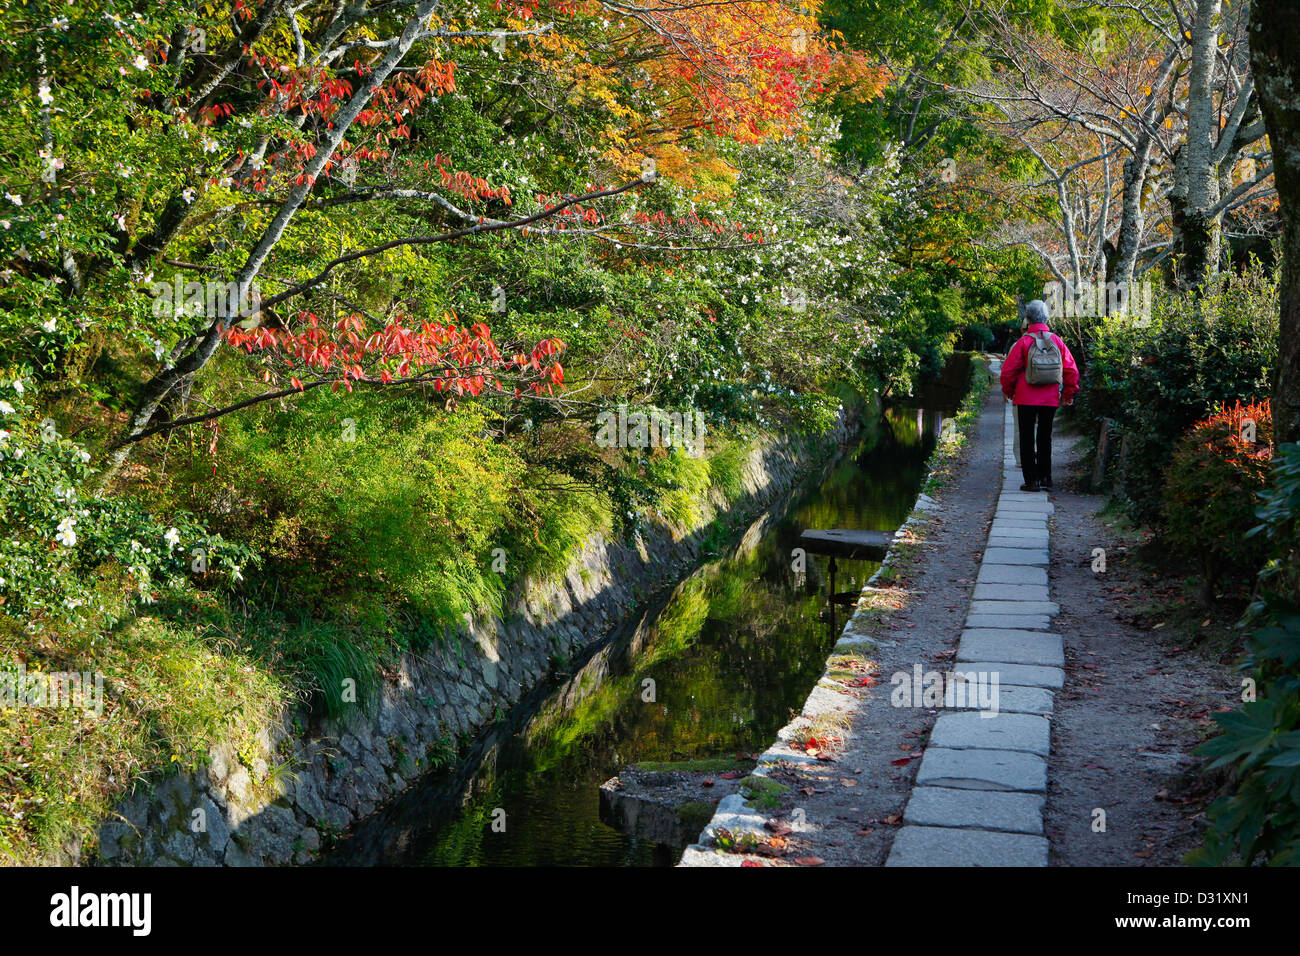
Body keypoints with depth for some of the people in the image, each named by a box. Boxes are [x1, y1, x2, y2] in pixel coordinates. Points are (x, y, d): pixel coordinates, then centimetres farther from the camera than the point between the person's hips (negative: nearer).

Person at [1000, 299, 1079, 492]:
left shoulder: (1024, 342, -9)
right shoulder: (1056, 341, -1)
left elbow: (1008, 371, -6)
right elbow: (1071, 369, 4)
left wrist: (1009, 391, 11)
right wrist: (1068, 393, 16)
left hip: (1026, 399, -3)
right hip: (1051, 400, 3)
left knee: (1027, 439, 3)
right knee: (1045, 438, 15)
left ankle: (1031, 480, 0)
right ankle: (1045, 479, 15)